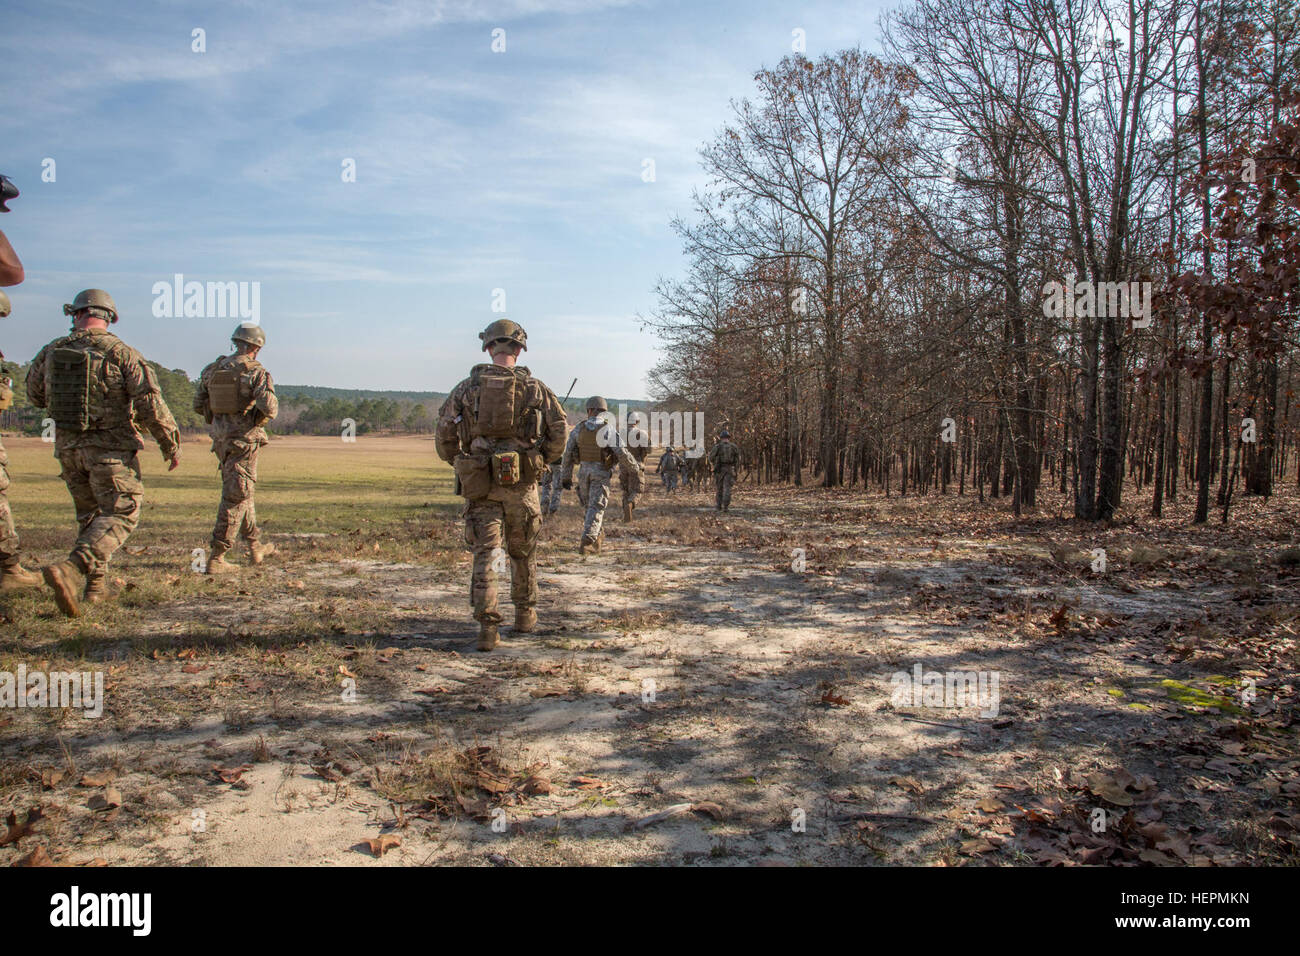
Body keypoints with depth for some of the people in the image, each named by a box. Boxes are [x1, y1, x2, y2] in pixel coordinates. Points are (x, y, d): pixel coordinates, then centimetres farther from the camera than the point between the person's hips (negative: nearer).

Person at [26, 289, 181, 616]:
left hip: (68, 447, 5)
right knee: (121, 514, -2)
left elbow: (35, 396, 15)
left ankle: (95, 586, 21)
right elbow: (151, 404, -15)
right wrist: (171, 445, -6)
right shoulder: (122, 354, -11)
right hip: (111, 449, -5)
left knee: (90, 514, 19)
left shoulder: (52, 352, 3)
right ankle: (70, 570, -22)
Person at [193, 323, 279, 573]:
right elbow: (269, 407, -23)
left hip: (220, 439, 7)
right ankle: (216, 557, -5)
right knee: (236, 498, -3)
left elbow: (198, 405, 11)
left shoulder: (213, 369, 7)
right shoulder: (256, 372, -12)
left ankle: (256, 547, 31)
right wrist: (266, 416, 0)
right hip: (244, 440, -7)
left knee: (241, 493, 20)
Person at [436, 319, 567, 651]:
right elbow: (559, 430, -1)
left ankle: (488, 626, -6)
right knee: (523, 552, 16)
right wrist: (541, 461, 14)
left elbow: (445, 433, 2)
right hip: (521, 482, 0)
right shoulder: (534, 388, 1)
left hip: (480, 484, 0)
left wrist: (458, 464, 18)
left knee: (485, 553, 2)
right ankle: (525, 615, 29)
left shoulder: (468, 387, 3)